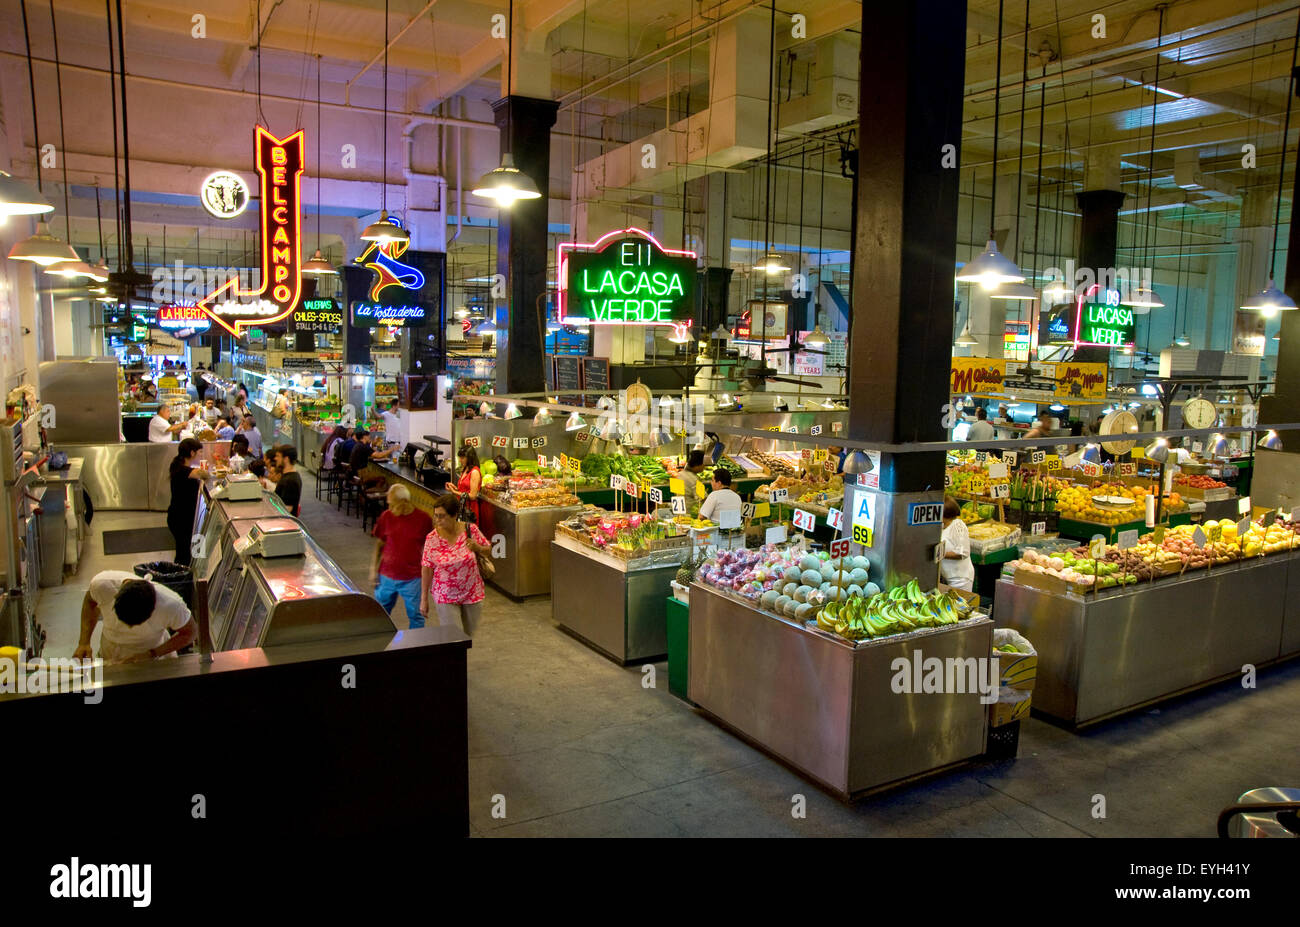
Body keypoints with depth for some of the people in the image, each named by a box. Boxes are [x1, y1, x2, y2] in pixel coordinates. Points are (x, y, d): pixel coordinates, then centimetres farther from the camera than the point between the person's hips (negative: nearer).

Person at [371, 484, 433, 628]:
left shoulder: (423, 519, -9)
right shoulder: (386, 516, -2)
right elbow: (379, 544, 7)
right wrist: (373, 570, 5)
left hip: (412, 578, -2)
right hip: (387, 576, 3)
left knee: (416, 615, 4)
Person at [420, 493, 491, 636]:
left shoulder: (471, 530, -10)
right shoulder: (432, 538, -11)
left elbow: (487, 549, 4)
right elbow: (427, 569, -6)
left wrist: (477, 548, -19)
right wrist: (424, 599, -3)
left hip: (472, 594, 2)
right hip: (445, 597, -2)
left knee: (467, 637, 15)